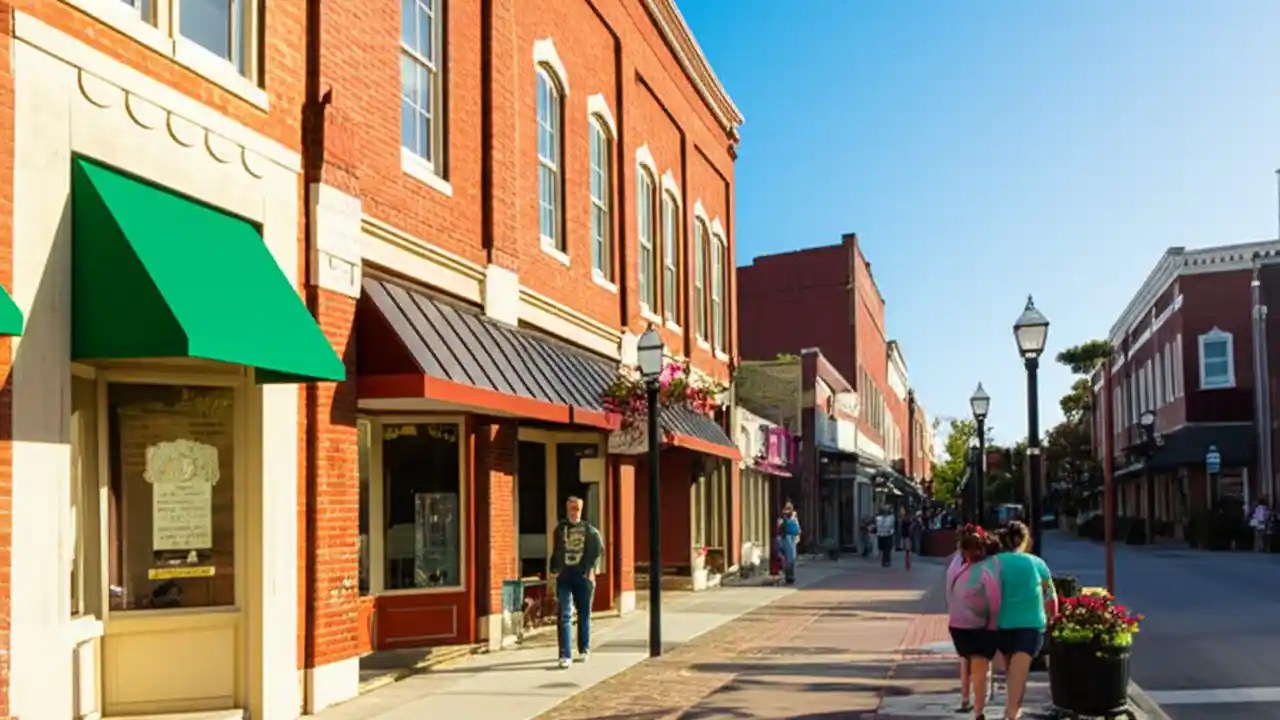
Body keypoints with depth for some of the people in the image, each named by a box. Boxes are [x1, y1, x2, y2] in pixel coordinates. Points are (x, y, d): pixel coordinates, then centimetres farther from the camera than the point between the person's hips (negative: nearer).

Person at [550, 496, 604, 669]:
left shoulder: (589, 530, 0)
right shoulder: (560, 529, 7)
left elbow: (598, 549, -6)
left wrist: (589, 568, -13)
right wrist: (554, 569, 7)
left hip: (583, 576, -1)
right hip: (564, 577, 1)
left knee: (584, 614, 12)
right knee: (564, 616, -8)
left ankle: (584, 650, 27)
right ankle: (565, 655, -10)